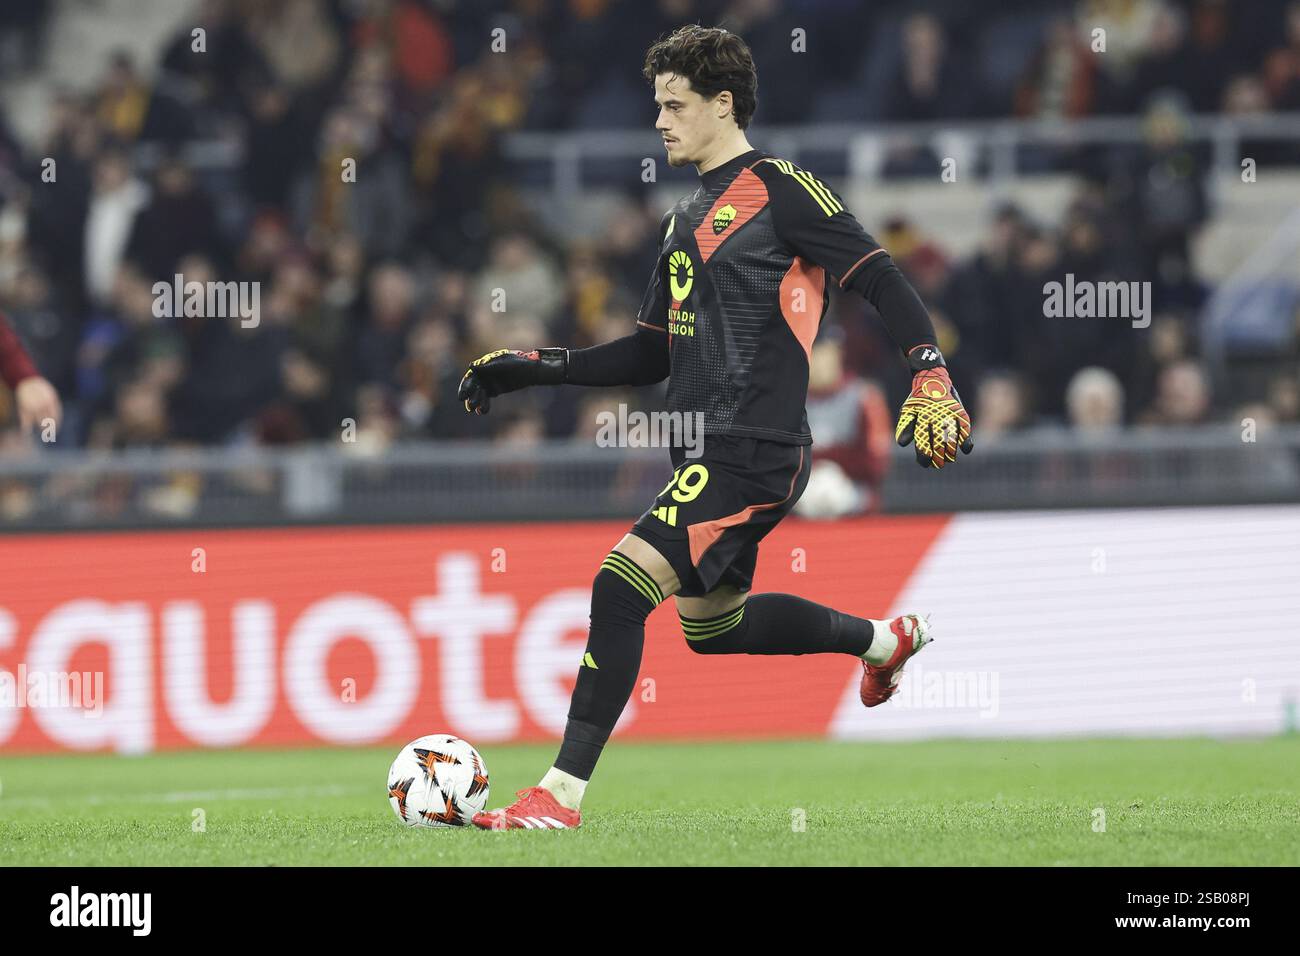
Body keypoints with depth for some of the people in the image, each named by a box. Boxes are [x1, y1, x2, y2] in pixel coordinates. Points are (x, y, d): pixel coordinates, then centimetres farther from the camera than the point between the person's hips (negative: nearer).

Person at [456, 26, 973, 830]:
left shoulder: (779, 190, -8)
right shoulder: (688, 218, 19)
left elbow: (883, 281, -12)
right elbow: (651, 355, 22)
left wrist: (932, 380, -24)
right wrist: (531, 369, 16)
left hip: (754, 448, -10)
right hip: (705, 451, 10)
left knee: (623, 583, -22)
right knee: (710, 626, 22)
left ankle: (563, 793, -22)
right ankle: (883, 641, 43)